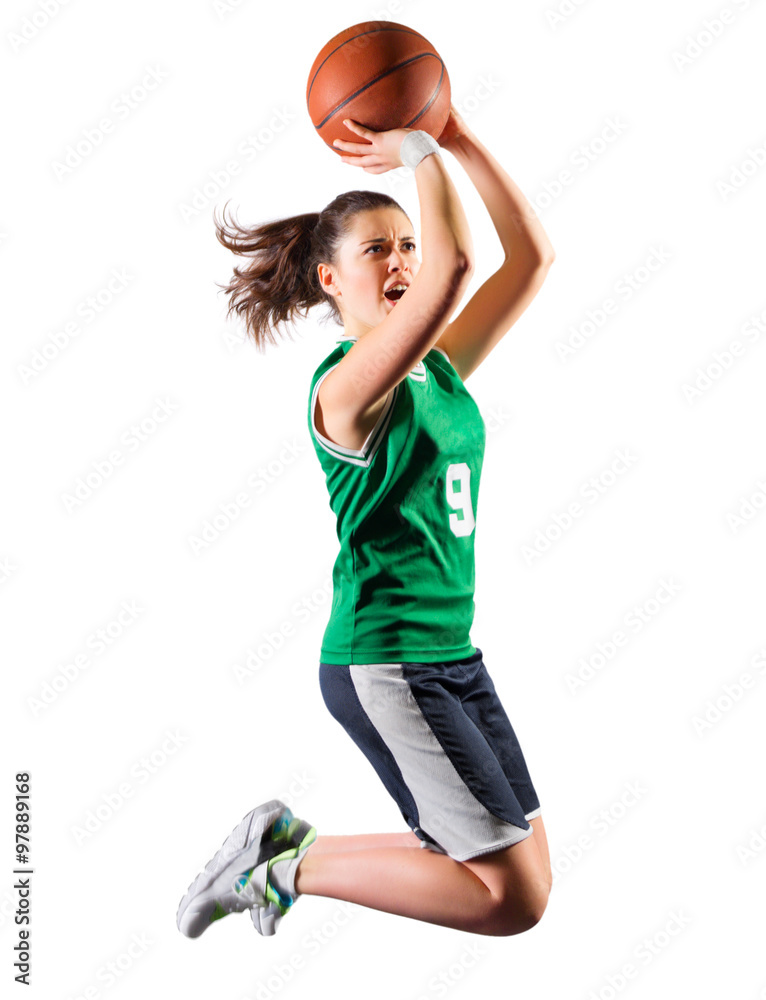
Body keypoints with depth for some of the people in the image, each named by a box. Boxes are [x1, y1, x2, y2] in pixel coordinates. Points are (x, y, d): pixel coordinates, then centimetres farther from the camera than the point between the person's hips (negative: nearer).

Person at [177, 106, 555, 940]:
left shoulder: (439, 368, 8)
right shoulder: (346, 384, -15)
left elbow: (532, 255, 6)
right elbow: (454, 265, -29)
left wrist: (458, 141, 1)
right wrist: (420, 152, -13)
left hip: (452, 654, 9)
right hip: (381, 664, -9)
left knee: (524, 871, 12)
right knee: (513, 898, -8)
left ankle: (288, 842, 20)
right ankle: (284, 867, 4)